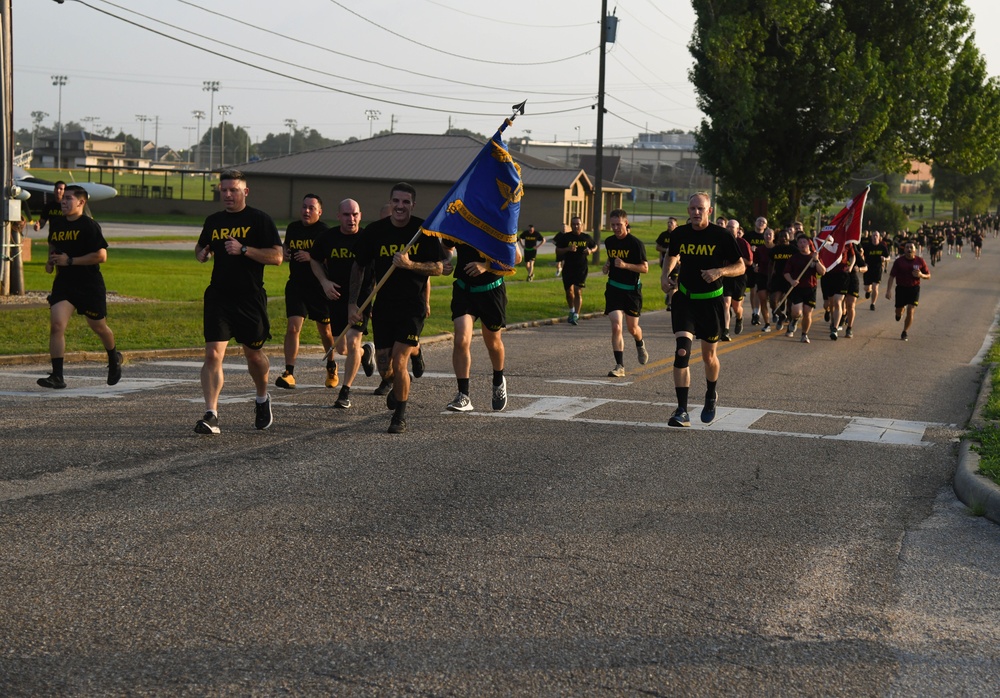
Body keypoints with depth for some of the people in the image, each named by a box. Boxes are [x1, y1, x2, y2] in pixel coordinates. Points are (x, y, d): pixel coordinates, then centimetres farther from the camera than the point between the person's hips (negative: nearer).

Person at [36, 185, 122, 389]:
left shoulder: (89, 225, -14)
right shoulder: (56, 223, 6)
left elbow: (101, 256, -20)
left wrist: (70, 261, -21)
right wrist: (51, 261, 6)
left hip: (90, 285, -5)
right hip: (63, 283, 5)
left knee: (99, 327, 13)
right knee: (56, 325, -14)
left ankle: (114, 359, 44)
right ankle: (57, 376, -14)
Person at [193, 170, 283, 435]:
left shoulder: (259, 219, -4)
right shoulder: (213, 221, 11)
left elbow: (277, 256, -11)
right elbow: (201, 248, 28)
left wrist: (243, 249, -21)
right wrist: (202, 253, 4)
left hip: (250, 299, -3)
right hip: (218, 297, 3)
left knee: (254, 354, 12)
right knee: (213, 354, -11)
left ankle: (262, 399, 40)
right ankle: (211, 415, -14)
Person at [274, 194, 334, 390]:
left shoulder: (324, 231, -9)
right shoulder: (293, 227, 7)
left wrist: (311, 256, -27)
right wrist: (284, 252, 2)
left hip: (319, 287, -3)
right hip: (296, 285, 3)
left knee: (325, 330, 12)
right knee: (293, 328, -13)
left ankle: (331, 366, 38)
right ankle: (289, 373, -13)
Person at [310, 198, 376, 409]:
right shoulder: (328, 238, -1)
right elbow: (316, 261, 16)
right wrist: (325, 282, -1)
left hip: (362, 297, -4)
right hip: (337, 297, 4)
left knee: (352, 342, -16)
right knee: (340, 348, 10)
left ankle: (345, 393, -6)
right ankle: (366, 351, 46)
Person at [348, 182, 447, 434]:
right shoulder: (375, 231, -1)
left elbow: (438, 268, -5)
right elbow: (358, 266, 9)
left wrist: (410, 264, -21)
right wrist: (352, 303, 4)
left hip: (413, 307, -2)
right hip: (383, 307, 3)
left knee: (399, 363, -13)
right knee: (384, 369, 3)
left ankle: (400, 415, 7)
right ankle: (398, 385, 40)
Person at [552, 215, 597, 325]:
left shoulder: (586, 238, 3)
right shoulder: (565, 237, -1)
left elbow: (595, 247, 18)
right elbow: (557, 251, -2)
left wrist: (591, 251, -5)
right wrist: (568, 249, -19)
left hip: (581, 269, -1)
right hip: (568, 269, 1)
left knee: (578, 292, -9)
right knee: (569, 292, 9)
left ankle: (576, 315, -7)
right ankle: (572, 311, 34)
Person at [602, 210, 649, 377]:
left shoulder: (636, 243, -12)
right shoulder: (609, 242, 5)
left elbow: (645, 268, -12)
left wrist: (625, 265, -25)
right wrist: (607, 266, 2)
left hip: (632, 290, -3)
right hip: (614, 288, 3)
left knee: (632, 328, 9)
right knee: (616, 326, -12)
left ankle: (640, 345, 46)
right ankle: (620, 366, -10)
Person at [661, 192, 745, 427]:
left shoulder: (722, 236, -10)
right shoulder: (679, 234, -1)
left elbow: (741, 267, -4)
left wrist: (720, 271, -23)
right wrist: (665, 274, 3)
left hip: (711, 300, -1)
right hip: (684, 299, 1)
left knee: (709, 355, 12)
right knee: (682, 351, -15)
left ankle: (711, 397, 43)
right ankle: (682, 411, -17)